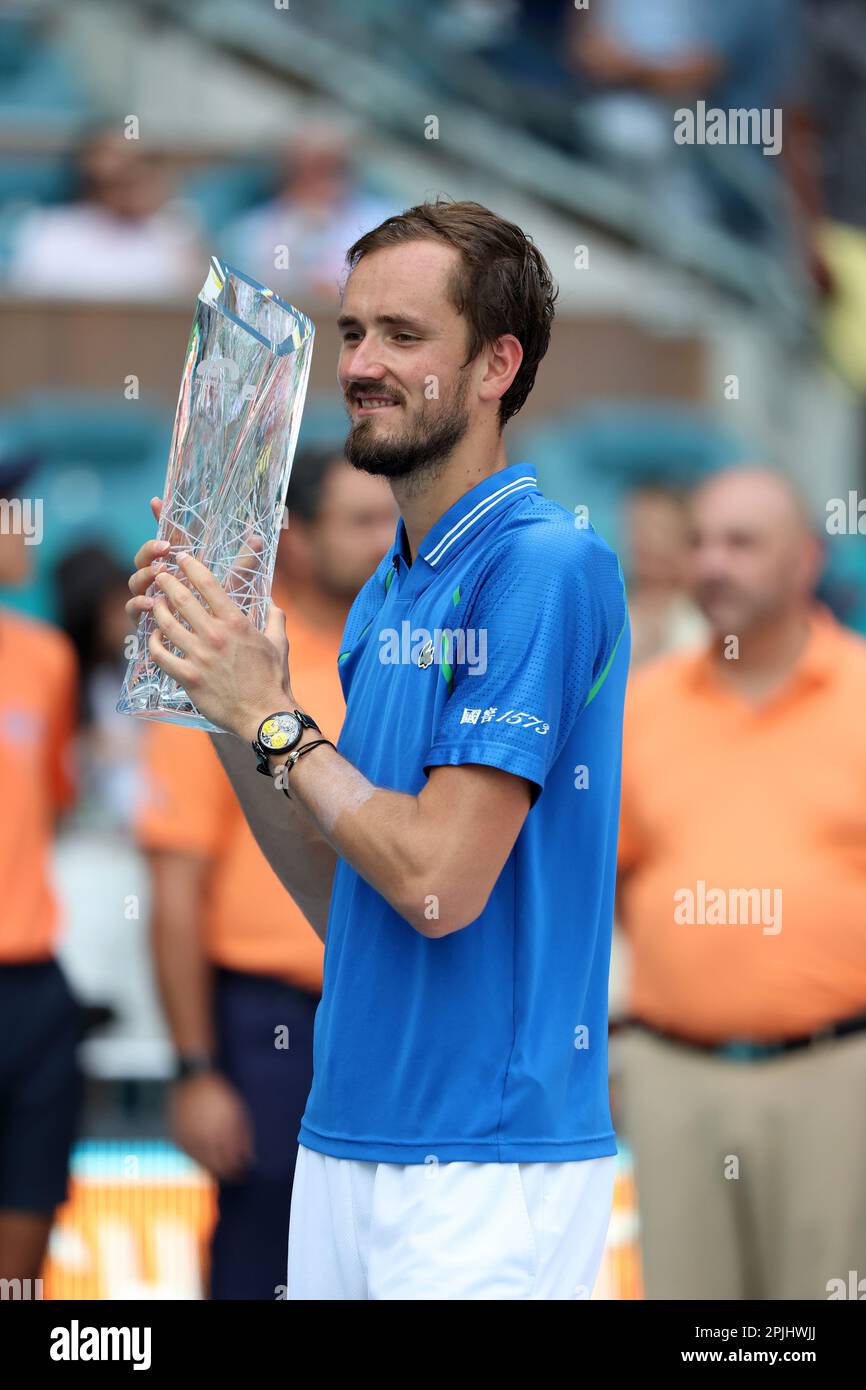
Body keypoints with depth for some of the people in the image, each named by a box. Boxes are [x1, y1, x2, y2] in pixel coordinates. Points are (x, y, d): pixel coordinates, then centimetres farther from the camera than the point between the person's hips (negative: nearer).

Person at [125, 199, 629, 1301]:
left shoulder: (546, 566, -13)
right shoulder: (384, 598, 13)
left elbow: (438, 883, -19)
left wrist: (270, 717, -9)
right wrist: (226, 710, 6)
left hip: (485, 1163, -8)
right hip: (343, 1142, 8)